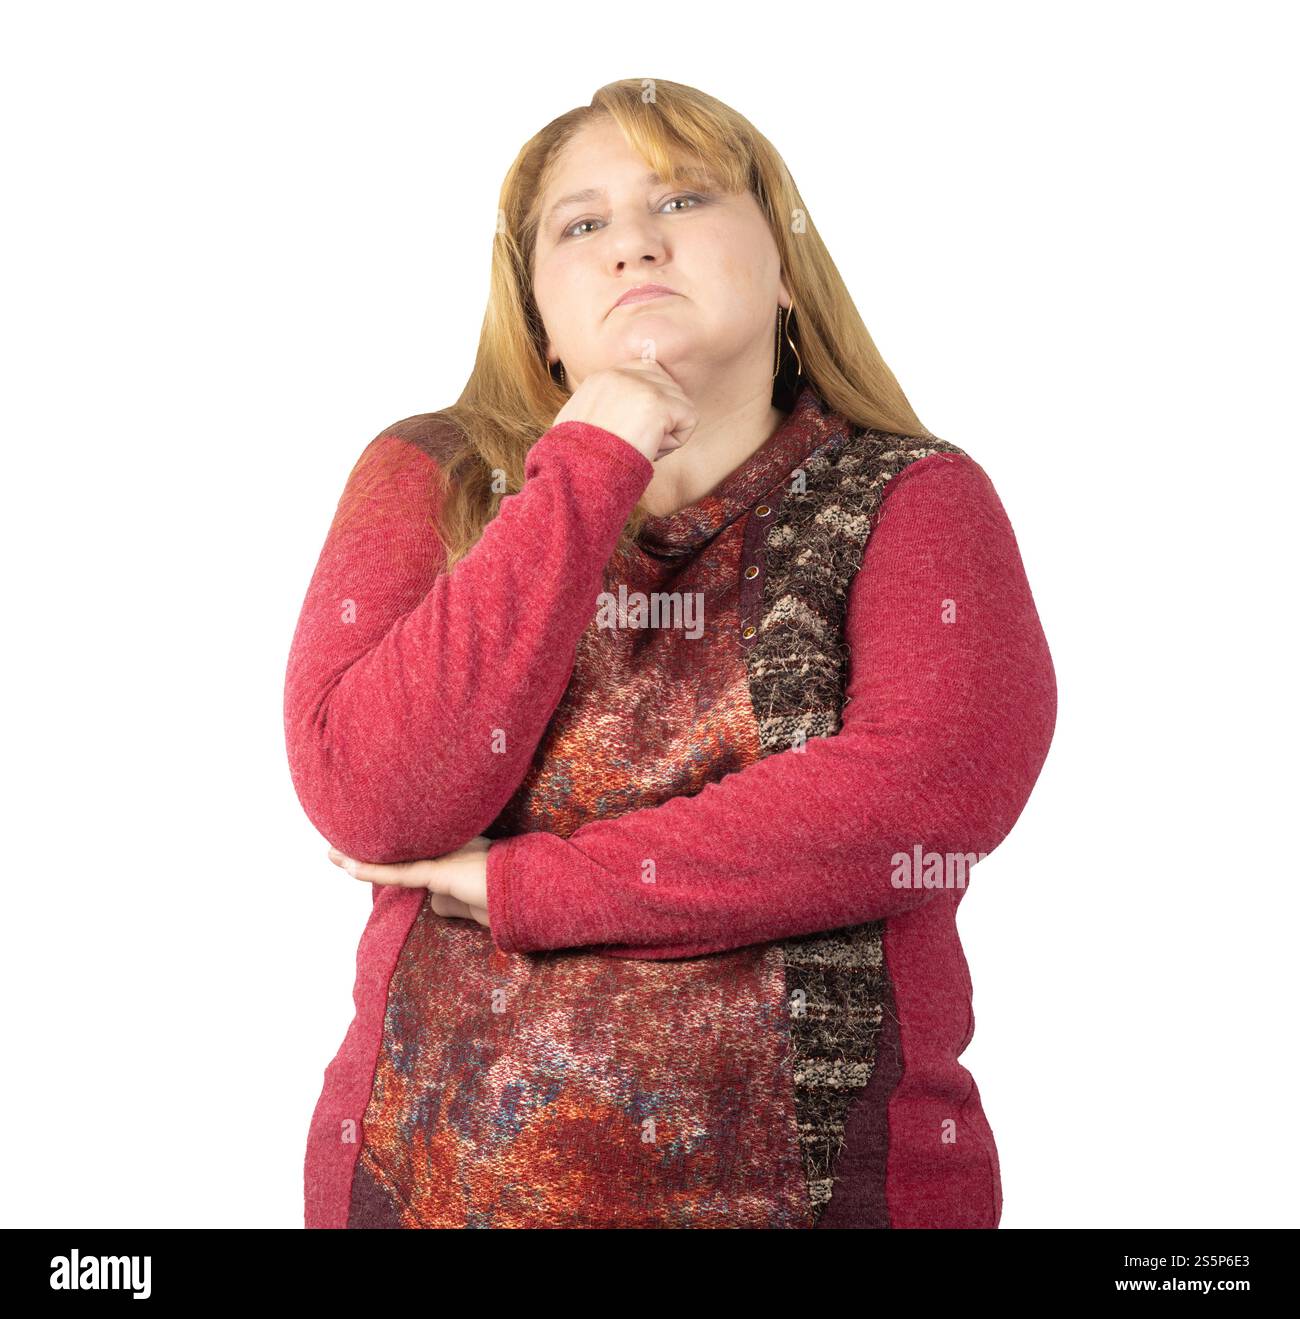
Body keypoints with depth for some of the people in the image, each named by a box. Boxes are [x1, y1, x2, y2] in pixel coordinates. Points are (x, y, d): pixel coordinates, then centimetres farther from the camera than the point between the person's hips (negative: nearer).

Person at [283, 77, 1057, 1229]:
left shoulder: (915, 504, -3)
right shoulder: (430, 480, 0)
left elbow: (931, 796, -20)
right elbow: (366, 806, -13)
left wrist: (515, 885, -17)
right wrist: (586, 479, -18)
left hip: (821, 1177, -1)